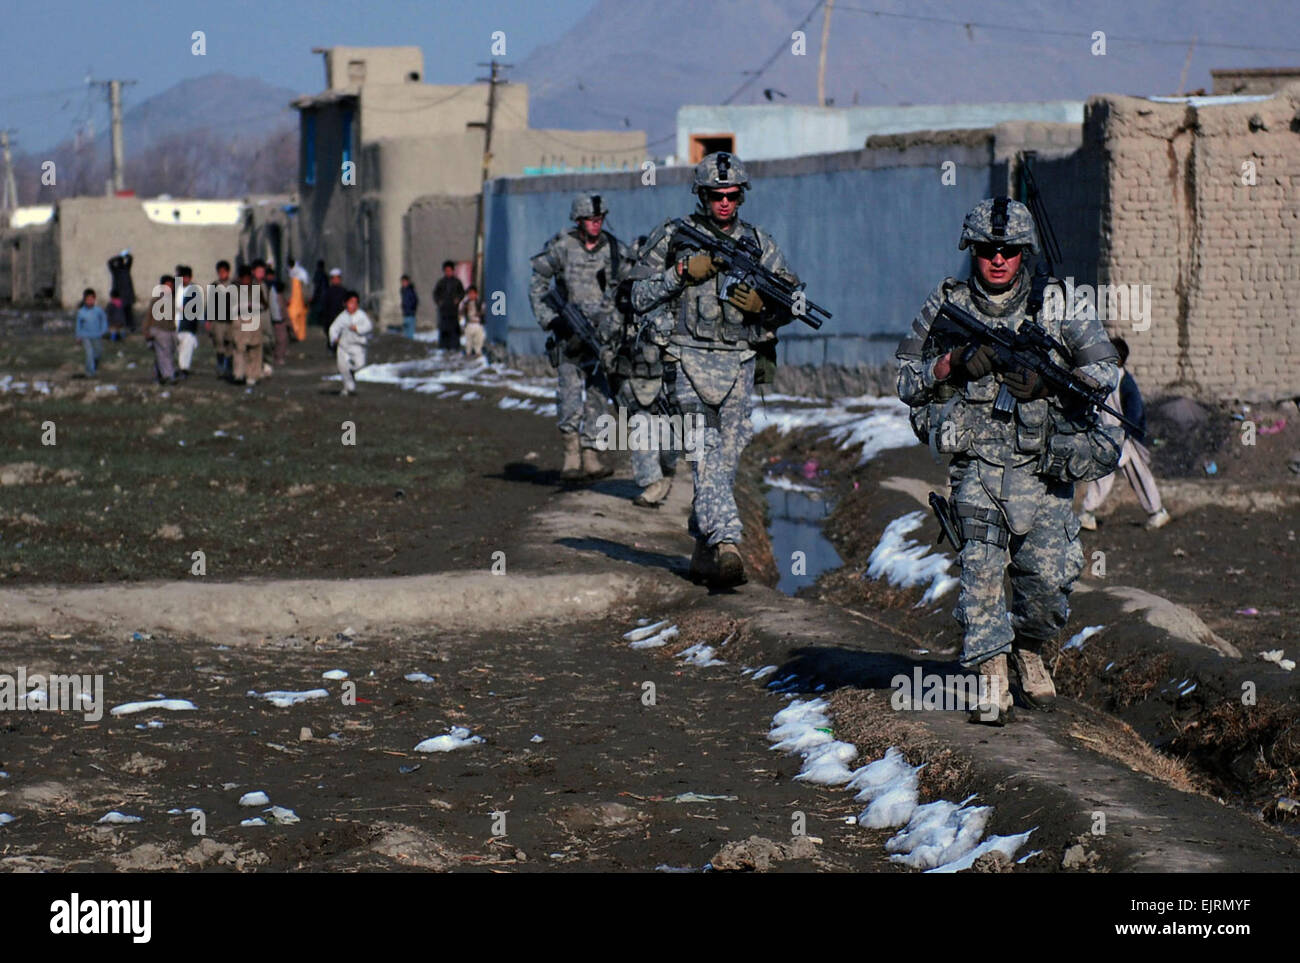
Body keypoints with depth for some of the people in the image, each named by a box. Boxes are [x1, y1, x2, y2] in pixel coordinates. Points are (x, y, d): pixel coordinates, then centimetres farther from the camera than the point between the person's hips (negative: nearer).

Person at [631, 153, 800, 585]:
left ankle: (704, 547, 18)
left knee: (727, 458, 4)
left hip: (739, 363, 3)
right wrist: (683, 273, -12)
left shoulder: (758, 242, 9)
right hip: (690, 359, -3)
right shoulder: (673, 237, 2)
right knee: (706, 450, -17)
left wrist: (764, 302, -10)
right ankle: (726, 542, -27)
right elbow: (639, 298, 1)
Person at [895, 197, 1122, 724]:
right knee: (980, 566, -13)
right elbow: (907, 380, 9)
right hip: (975, 464, 0)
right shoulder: (946, 306, 3)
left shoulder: (1056, 304, 1)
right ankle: (991, 679, -4)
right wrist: (952, 367, -12)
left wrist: (1045, 383, -16)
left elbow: (1106, 371, 1)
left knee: (1049, 576, -3)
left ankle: (1029, 650, 26)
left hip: (1042, 468, 0)